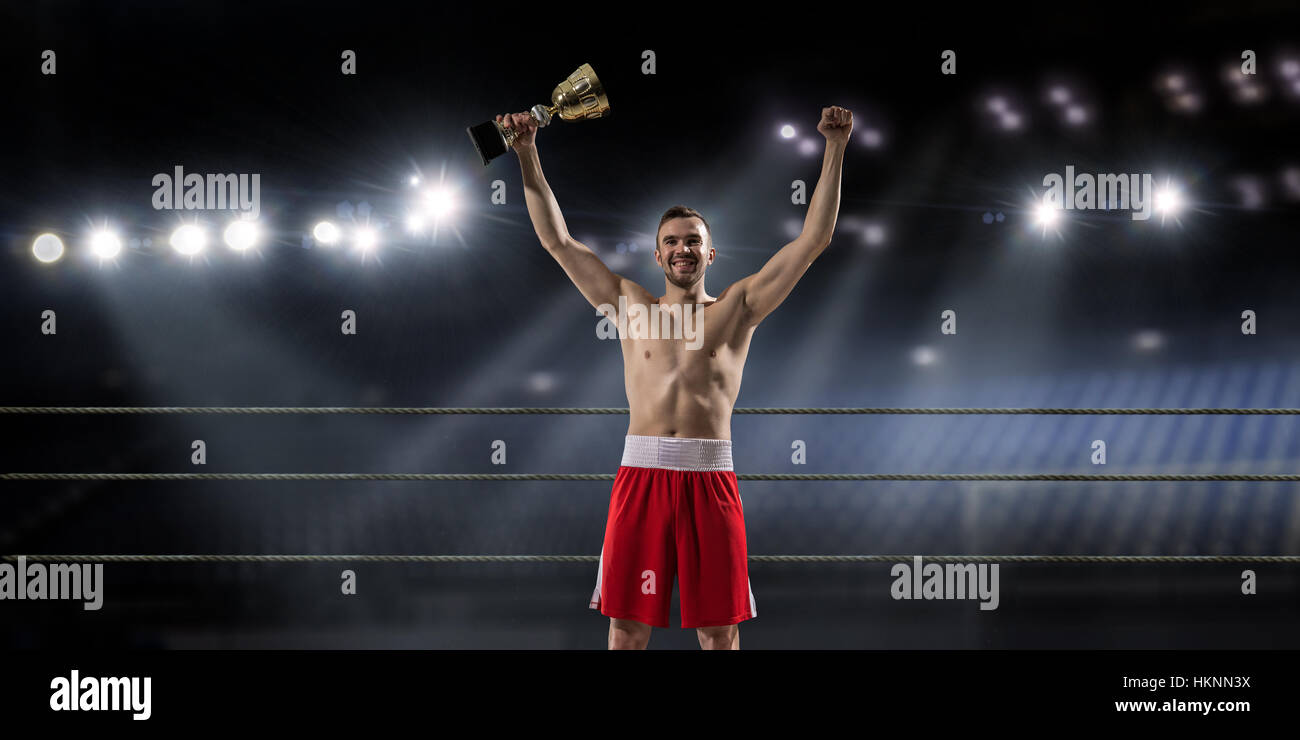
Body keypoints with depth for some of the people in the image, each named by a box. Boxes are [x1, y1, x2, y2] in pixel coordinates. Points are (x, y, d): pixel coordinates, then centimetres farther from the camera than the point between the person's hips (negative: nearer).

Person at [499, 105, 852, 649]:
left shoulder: (735, 309, 11)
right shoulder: (632, 305, 15)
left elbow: (813, 240, 7)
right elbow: (558, 240, 15)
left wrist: (835, 149, 3)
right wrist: (529, 157, 9)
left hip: (710, 478, -1)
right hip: (642, 475, 1)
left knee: (719, 630, 2)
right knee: (628, 626, 1)